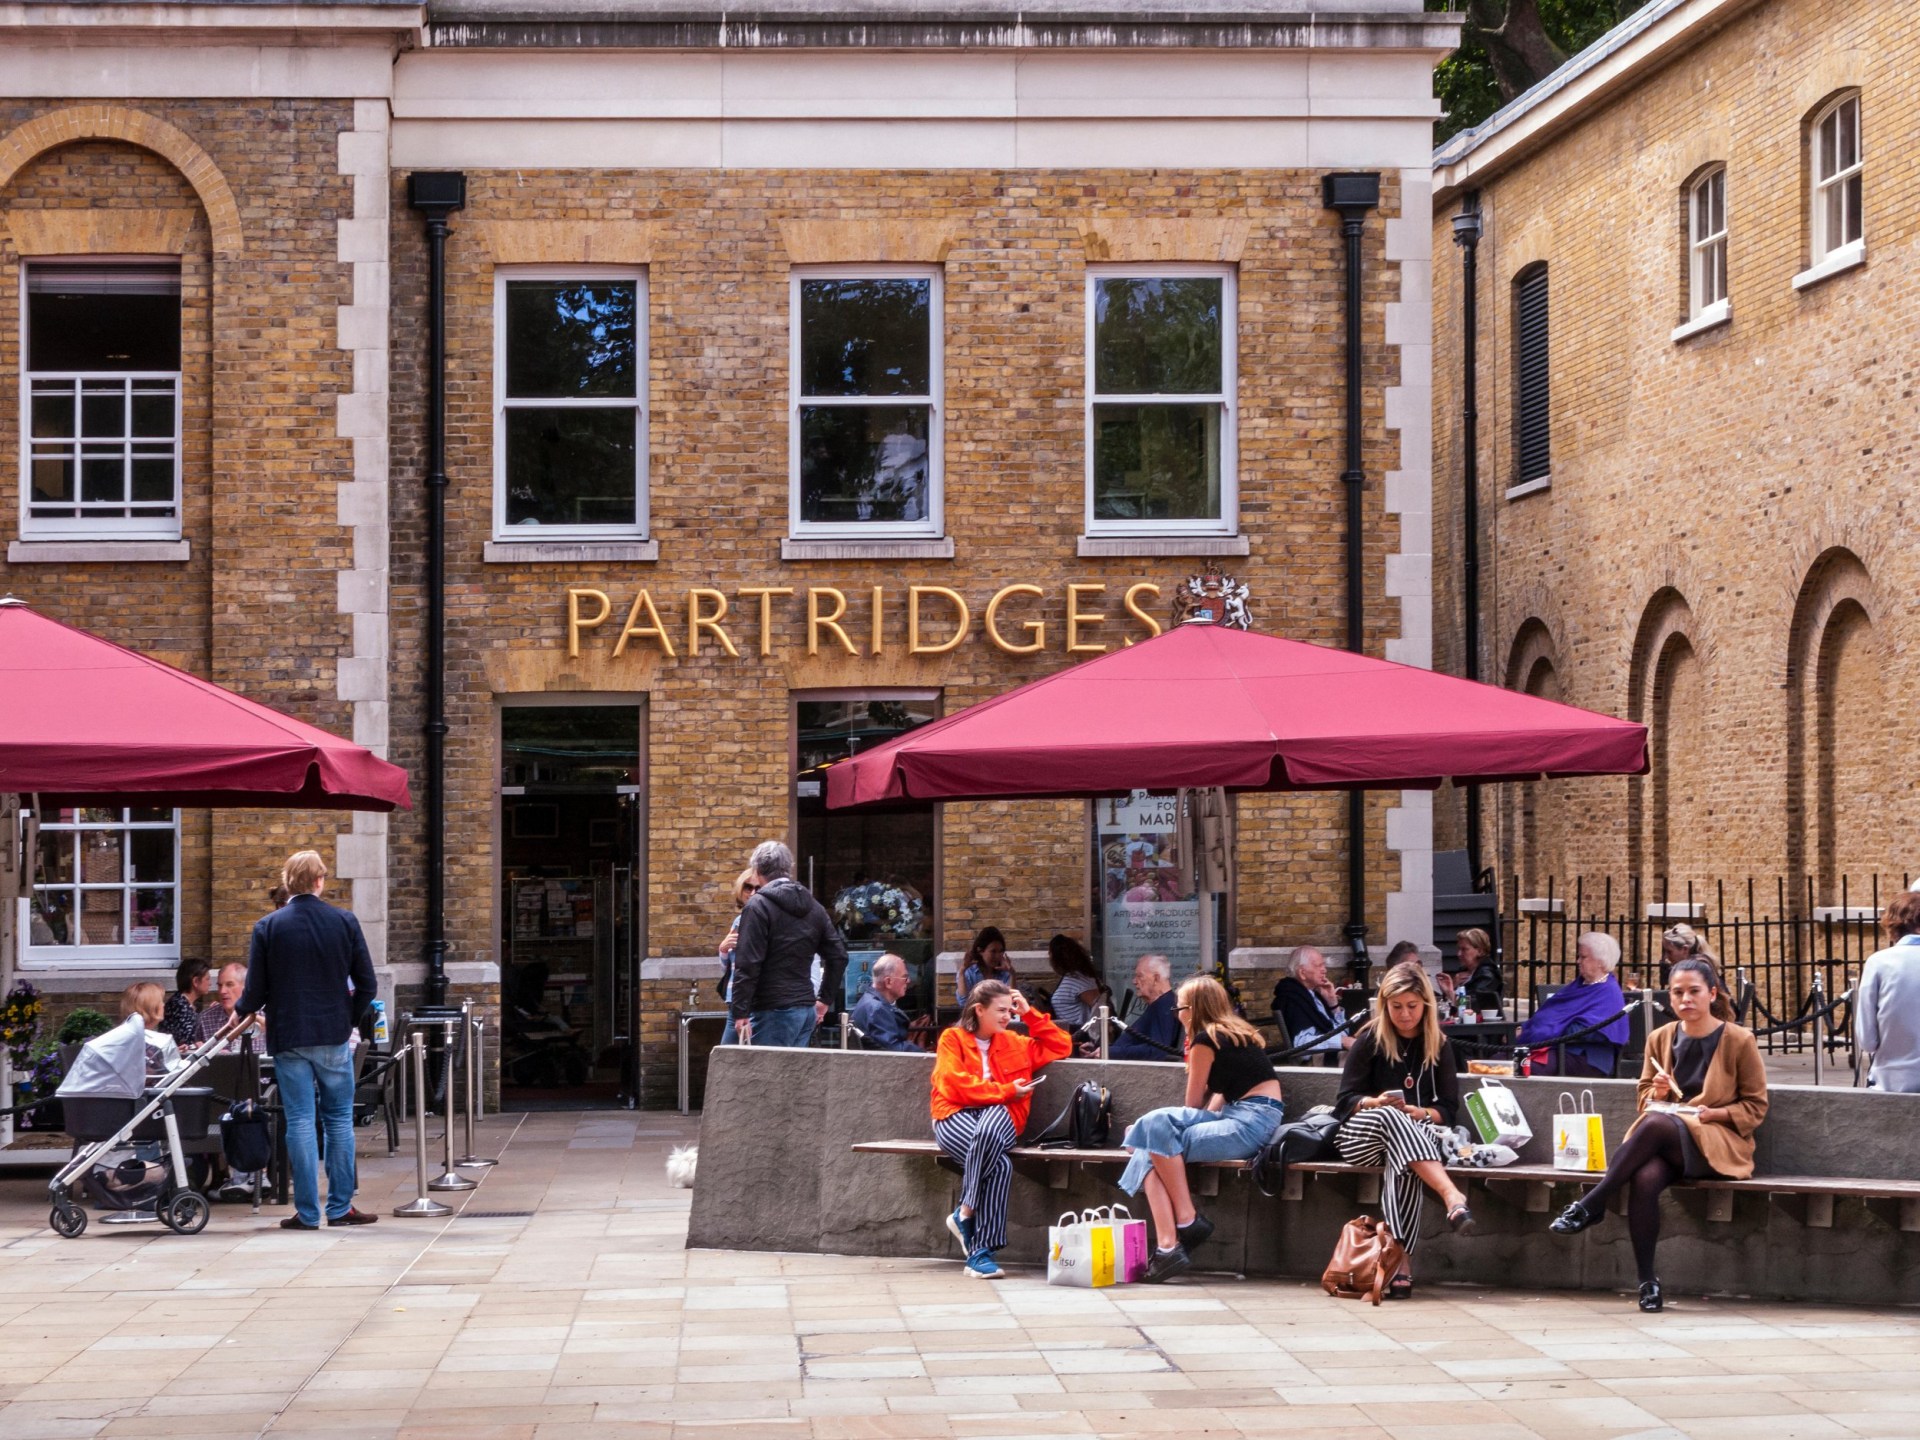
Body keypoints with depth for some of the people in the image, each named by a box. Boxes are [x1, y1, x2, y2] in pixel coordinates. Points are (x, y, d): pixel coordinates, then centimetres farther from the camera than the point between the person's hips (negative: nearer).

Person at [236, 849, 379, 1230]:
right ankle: (340, 1207, 10)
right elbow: (367, 985, 0)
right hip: (334, 1036, 1)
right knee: (339, 1120, 9)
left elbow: (255, 992, -3)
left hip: (288, 1038, -1)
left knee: (300, 1121, 2)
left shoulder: (267, 927, -4)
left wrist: (242, 1011, 19)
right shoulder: (345, 923, -1)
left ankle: (307, 1211, 2)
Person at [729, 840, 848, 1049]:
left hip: (773, 1010, -7)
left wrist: (740, 1012, -14)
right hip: (807, 1008, 7)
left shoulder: (758, 906, -8)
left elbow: (747, 964, -14)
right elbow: (838, 955, 15)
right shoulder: (814, 907, 14)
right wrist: (825, 1000, 21)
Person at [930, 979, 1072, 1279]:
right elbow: (954, 1083, -7)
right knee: (1001, 1165, -36)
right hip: (957, 1117, -3)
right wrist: (1006, 1091, -6)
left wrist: (1030, 1013, 18)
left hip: (999, 1115, 3)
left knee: (988, 1131, -40)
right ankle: (980, 1249, -27)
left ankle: (964, 1214, -28)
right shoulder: (952, 1039, 8)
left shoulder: (1014, 1043, 22)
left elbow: (1062, 1047, 24)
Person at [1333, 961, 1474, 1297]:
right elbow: (1347, 1100, 3)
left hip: (1417, 1132, 1)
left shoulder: (1439, 1046, 11)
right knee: (1390, 1116, -40)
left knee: (1401, 1162, -39)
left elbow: (1448, 1108, 8)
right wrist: (1376, 1103, -18)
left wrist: (1421, 1113, -14)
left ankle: (1400, 1259, -51)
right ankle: (1453, 1198, -61)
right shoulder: (1370, 1040, 5)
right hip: (1359, 1136, -1)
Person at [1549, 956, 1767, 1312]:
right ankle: (1647, 1280, -28)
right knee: (1644, 1179, -34)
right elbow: (1645, 1096, 19)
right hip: (1665, 1144, 3)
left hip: (1719, 1142, -3)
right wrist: (1657, 1093, -5)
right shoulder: (1660, 1039, 11)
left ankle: (1590, 1205, -32)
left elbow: (1755, 1107, 3)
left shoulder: (1739, 1041, 0)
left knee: (1656, 1124, -36)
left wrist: (1710, 1113, -13)